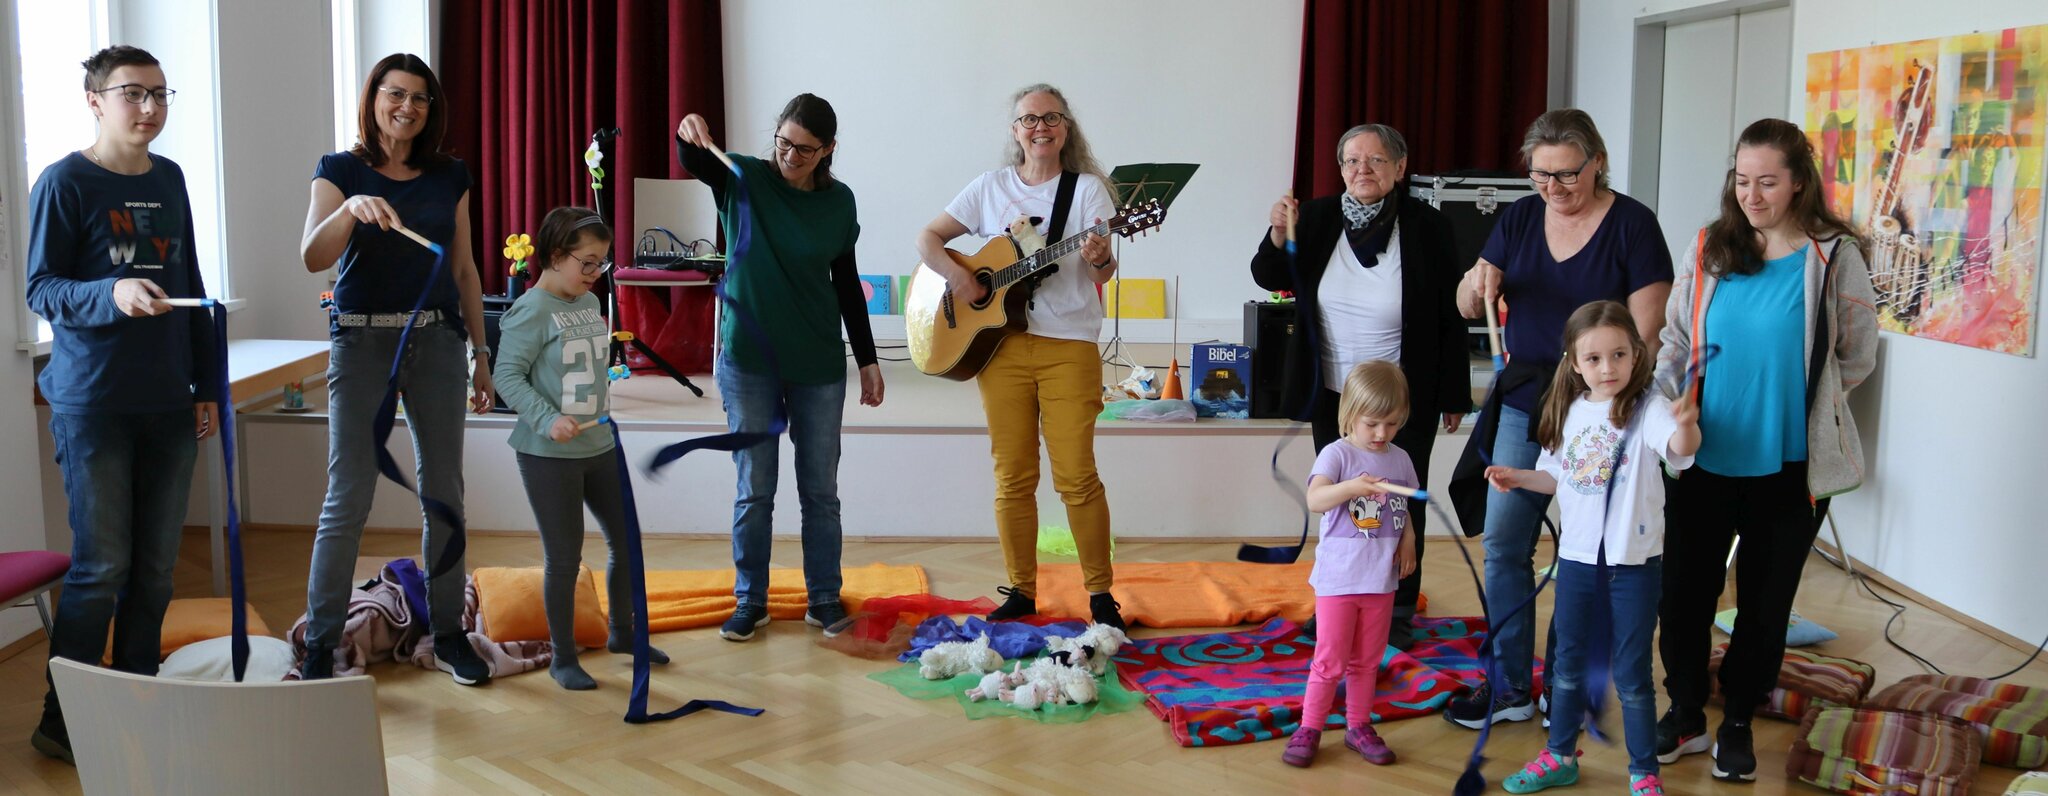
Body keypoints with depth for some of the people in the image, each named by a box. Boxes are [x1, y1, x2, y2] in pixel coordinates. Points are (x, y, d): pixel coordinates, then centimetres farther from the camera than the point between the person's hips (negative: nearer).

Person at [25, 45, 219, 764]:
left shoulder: (169, 180, 11)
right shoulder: (64, 183, -6)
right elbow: (41, 289, -9)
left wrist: (207, 385, 13)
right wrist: (113, 294, -29)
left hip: (168, 405, 5)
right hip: (93, 403, -5)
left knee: (156, 567, 10)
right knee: (102, 566, -3)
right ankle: (63, 721, 10)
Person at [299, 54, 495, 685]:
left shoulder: (449, 177, 9)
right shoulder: (340, 171, 0)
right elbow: (313, 258, -14)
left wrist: (482, 356, 12)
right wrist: (352, 208, -33)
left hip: (437, 342, 3)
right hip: (362, 342, -3)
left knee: (444, 492, 6)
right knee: (348, 498, -4)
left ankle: (448, 634, 16)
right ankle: (319, 645, 5)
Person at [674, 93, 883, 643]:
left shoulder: (839, 201, 2)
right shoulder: (744, 179, -4)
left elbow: (847, 282, 9)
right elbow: (693, 161, -23)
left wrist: (867, 358, 8)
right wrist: (689, 133, -46)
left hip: (818, 363, 2)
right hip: (748, 359, -2)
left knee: (820, 488, 8)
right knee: (755, 488, 4)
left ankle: (824, 598, 21)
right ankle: (751, 601, 18)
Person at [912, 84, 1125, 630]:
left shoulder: (1087, 188, 2)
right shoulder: (990, 188, 10)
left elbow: (1104, 271, -6)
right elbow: (928, 238, 10)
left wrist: (1098, 260, -29)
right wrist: (955, 275, -9)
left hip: (1069, 347, -2)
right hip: (1001, 344, 2)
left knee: (1076, 476, -5)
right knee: (1013, 476, 5)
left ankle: (1101, 593, 8)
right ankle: (1021, 591, 16)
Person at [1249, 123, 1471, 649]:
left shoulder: (1427, 228, -10)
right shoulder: (1317, 219, -3)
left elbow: (1451, 318, -6)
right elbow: (1269, 279, 3)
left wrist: (1454, 396, -4)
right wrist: (1279, 235, -18)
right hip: (1332, 393, 3)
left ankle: (1398, 611, 19)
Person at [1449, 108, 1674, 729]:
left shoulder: (1631, 224, -7)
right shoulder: (1520, 218, 6)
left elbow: (1647, 325, -9)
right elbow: (1470, 309, 4)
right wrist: (1477, 283, -19)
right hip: (1522, 407, 5)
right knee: (1505, 544, 5)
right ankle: (1511, 686, 15)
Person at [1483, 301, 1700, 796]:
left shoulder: (1647, 408, -15)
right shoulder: (1570, 411, 2)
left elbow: (1681, 450, -36)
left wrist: (1686, 426, -57)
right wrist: (1518, 478, 1)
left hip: (1635, 561, -5)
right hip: (1578, 556, 5)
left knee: (1631, 672, 5)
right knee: (1569, 663, 18)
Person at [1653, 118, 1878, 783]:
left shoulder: (1835, 257, -6)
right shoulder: (1709, 251, 1)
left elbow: (1856, 360, 3)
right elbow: (1676, 342, 7)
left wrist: (1790, 402, 1)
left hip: (1789, 467, -2)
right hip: (1704, 458, 2)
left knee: (1765, 599, 11)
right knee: (1684, 589, 8)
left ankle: (1738, 721, 28)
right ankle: (1685, 715, 26)